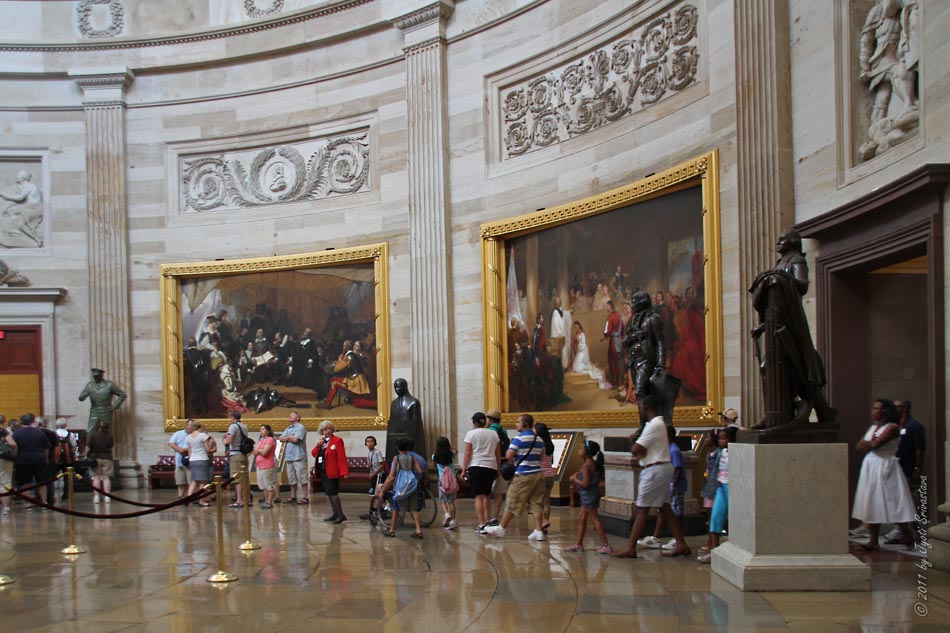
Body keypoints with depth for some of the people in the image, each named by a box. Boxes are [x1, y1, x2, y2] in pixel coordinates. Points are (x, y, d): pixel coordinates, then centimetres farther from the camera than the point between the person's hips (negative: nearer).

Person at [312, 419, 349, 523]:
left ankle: (340, 515, -5)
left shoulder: (337, 441, -8)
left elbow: (342, 458, -15)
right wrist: (318, 446, -5)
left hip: (332, 472, -8)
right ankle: (335, 514, 17)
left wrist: (344, 472, -22)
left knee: (332, 493, -11)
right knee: (329, 493, 10)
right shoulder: (322, 441, 16)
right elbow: (314, 454, 15)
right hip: (323, 471, 8)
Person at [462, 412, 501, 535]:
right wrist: (497, 469, 19)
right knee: (487, 496, 18)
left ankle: (481, 525, -8)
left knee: (479, 497, -4)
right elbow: (498, 454, 12)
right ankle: (487, 521, 16)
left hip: (476, 466, -4)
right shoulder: (494, 434, 11)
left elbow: (468, 454, -4)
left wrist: (464, 470, -1)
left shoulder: (471, 434, 0)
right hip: (491, 467, 4)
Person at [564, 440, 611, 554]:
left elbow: (585, 484, -25)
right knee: (581, 519, 15)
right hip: (588, 496, 10)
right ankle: (578, 544, 21)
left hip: (589, 496, -10)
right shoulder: (594, 463, 9)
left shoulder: (586, 465, -20)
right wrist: (578, 476, 12)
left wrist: (574, 479, -9)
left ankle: (606, 545, -5)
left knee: (595, 519, -6)